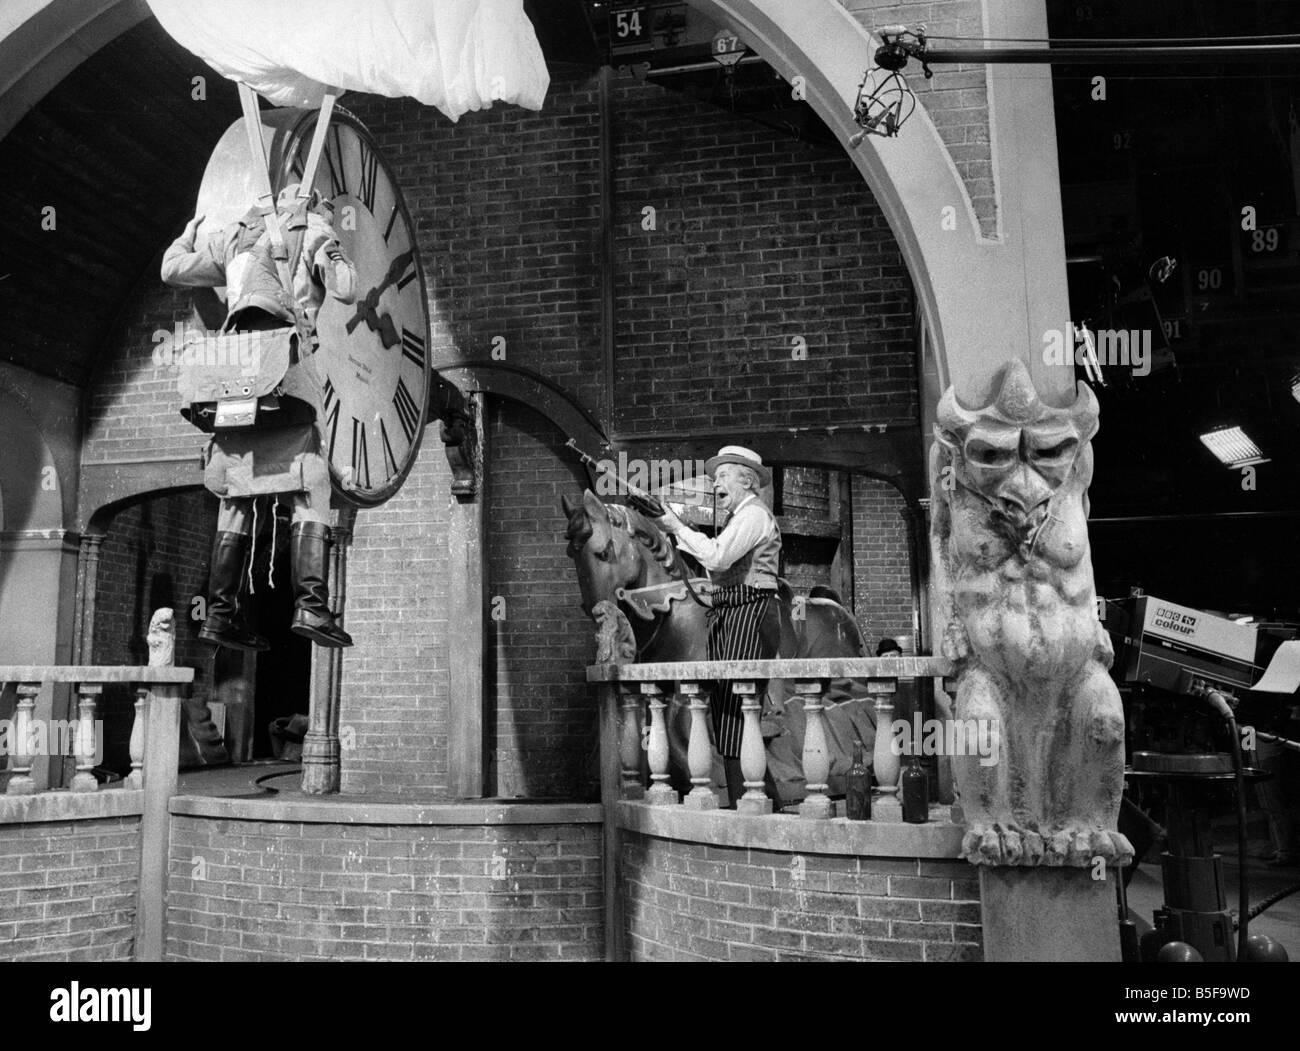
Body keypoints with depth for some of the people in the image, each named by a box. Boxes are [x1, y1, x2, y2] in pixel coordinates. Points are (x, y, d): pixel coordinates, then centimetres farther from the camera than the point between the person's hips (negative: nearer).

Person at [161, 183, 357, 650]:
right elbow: (347, 291, -1)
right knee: (310, 488, -8)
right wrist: (335, 256, 19)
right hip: (285, 356, -5)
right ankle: (310, 604, -22)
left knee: (237, 494, 7)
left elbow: (173, 270, 29)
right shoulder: (314, 232, 13)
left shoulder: (237, 235, 26)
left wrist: (187, 236, 49)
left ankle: (220, 612, 2)